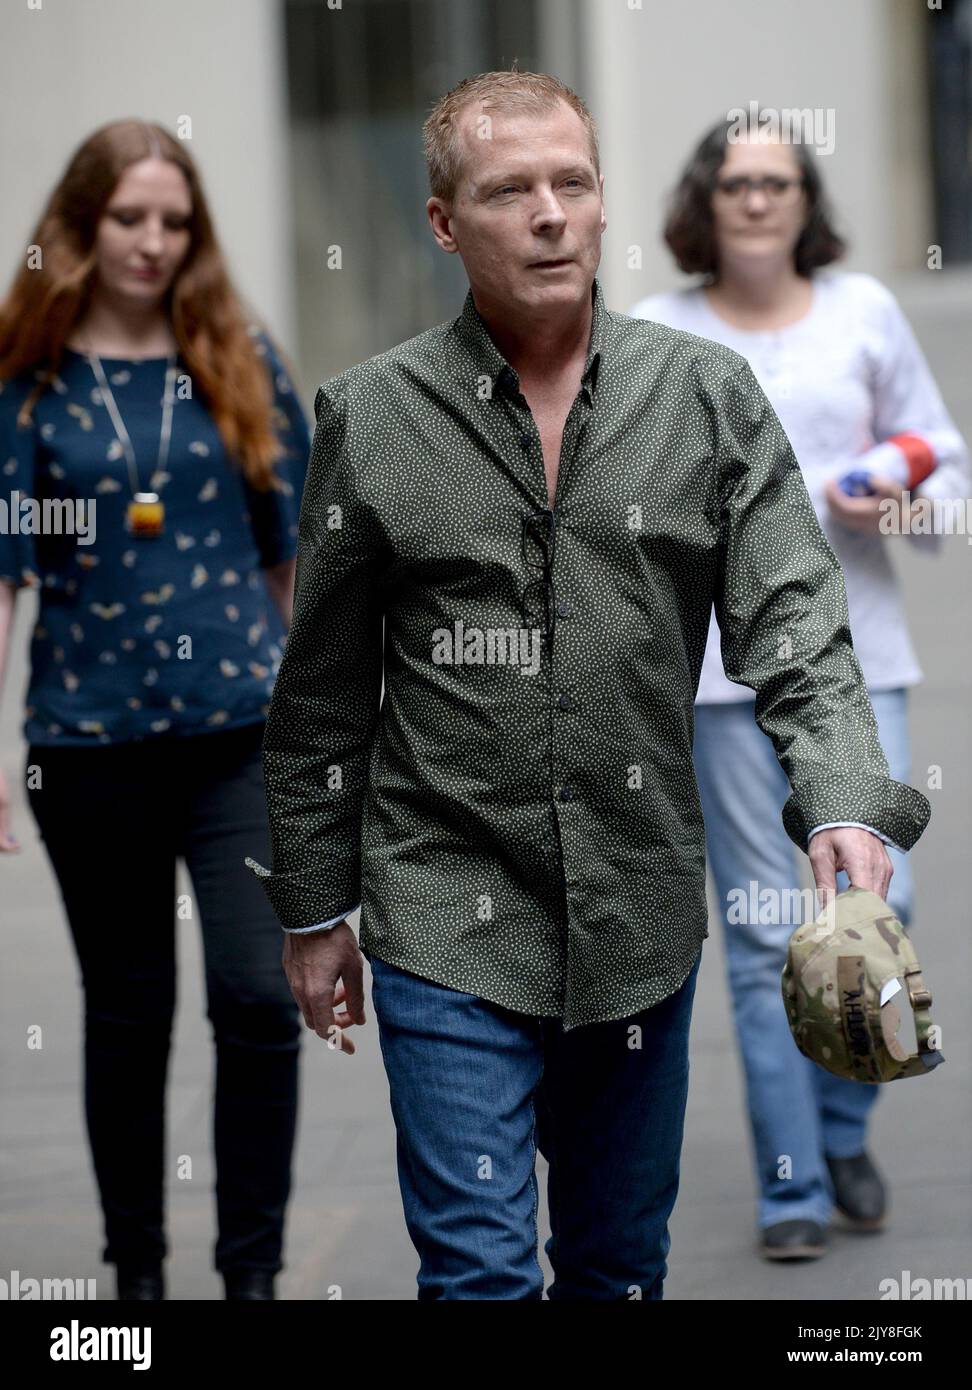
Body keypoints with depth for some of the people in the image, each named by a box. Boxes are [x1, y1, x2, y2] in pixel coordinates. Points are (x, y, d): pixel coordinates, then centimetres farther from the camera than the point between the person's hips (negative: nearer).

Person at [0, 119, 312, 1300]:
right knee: (128, 1012, 11)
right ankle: (135, 1265, 25)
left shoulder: (240, 359, 4)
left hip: (243, 729, 0)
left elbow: (295, 547, 8)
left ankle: (253, 1269, 4)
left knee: (259, 996, -10)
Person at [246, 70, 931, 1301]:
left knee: (623, 1259, 17)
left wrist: (847, 808, -24)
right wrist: (312, 911, 7)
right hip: (448, 919, -2)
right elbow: (321, 697, 4)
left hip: (644, 919, 2)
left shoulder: (711, 399, 0)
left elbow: (795, 627, -7)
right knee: (480, 1271, -5)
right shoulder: (369, 418, -3)